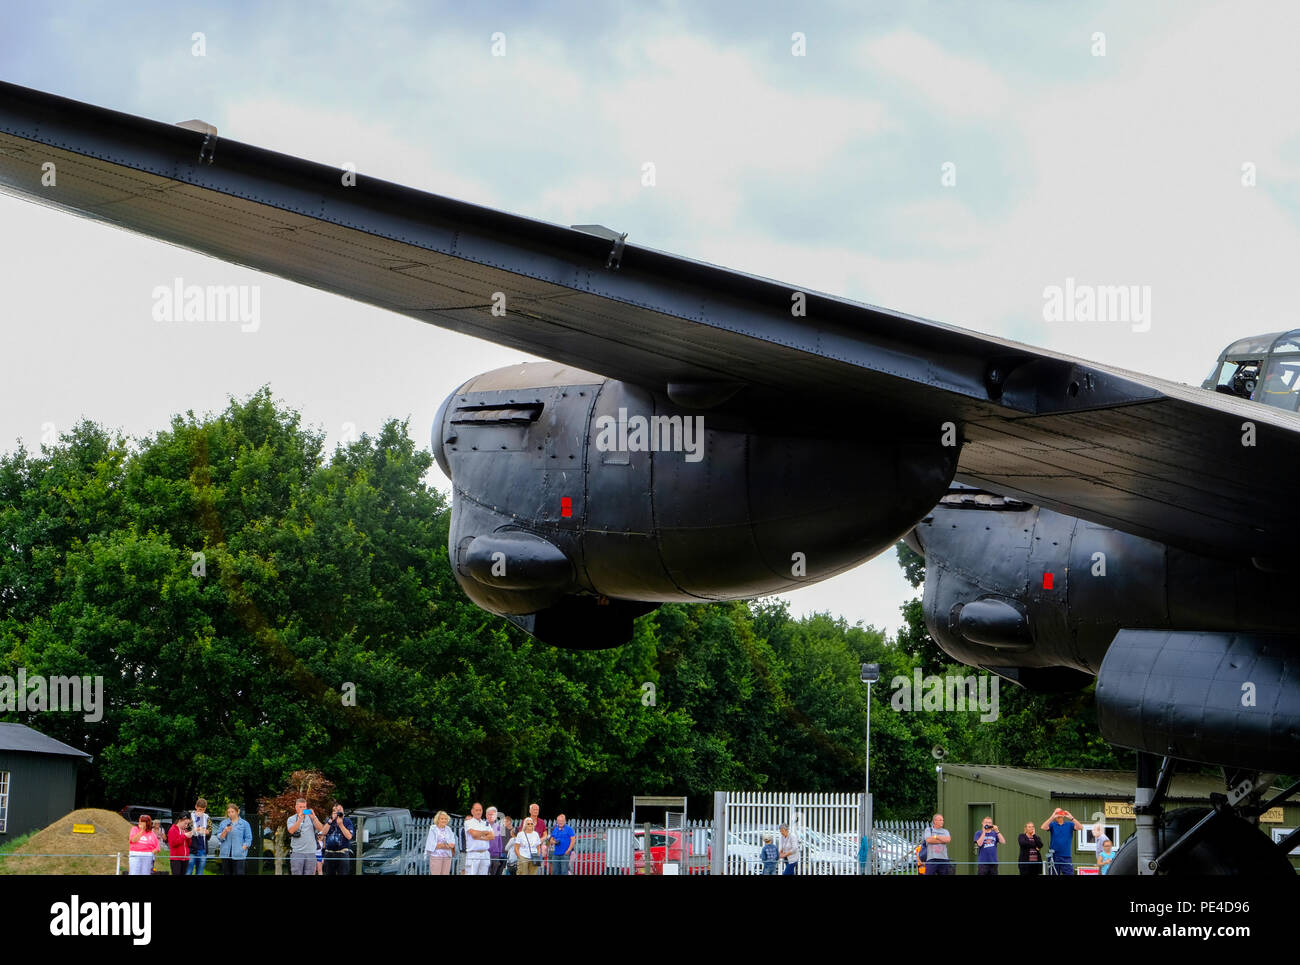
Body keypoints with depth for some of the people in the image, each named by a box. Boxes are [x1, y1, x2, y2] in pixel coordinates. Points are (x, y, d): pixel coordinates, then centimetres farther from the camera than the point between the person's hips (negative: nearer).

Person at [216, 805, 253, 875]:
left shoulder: (244, 824, 4)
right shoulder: (223, 823, 13)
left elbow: (248, 839, 1)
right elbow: (219, 838, 7)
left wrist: (242, 849, -10)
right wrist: (225, 831, -12)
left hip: (238, 855, -4)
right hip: (226, 854, 4)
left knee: (238, 873, -10)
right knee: (227, 873, 5)